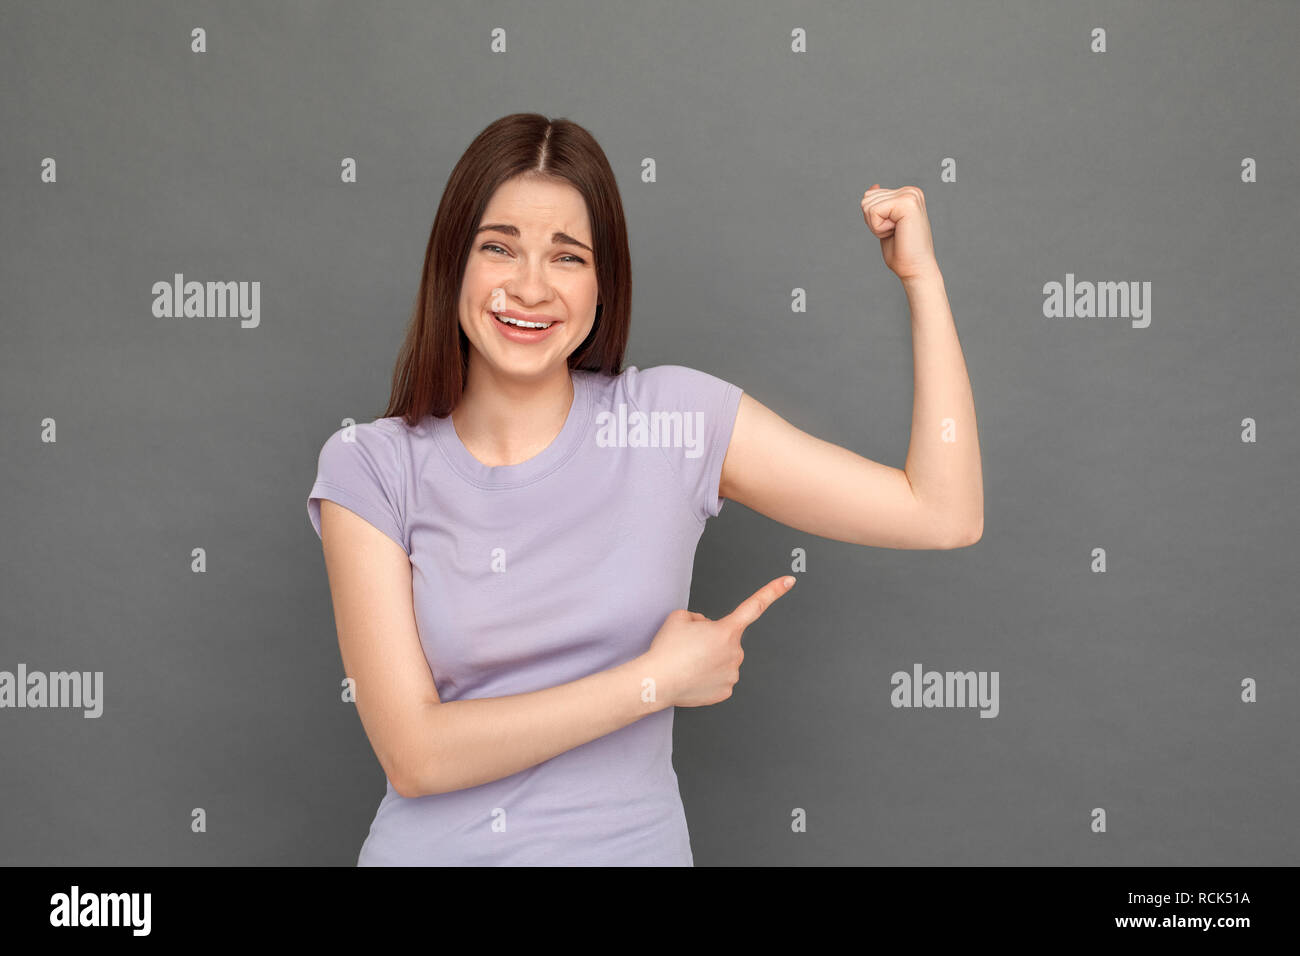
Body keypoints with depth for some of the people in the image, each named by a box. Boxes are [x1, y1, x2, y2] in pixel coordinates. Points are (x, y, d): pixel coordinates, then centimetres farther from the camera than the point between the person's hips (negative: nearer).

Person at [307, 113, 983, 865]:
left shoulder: (676, 420, -7)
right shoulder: (369, 467, -10)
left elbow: (943, 515, -9)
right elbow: (414, 754, -16)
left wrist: (922, 272, -10)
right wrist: (660, 679, -16)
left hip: (629, 841, 1)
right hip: (430, 846, -1)